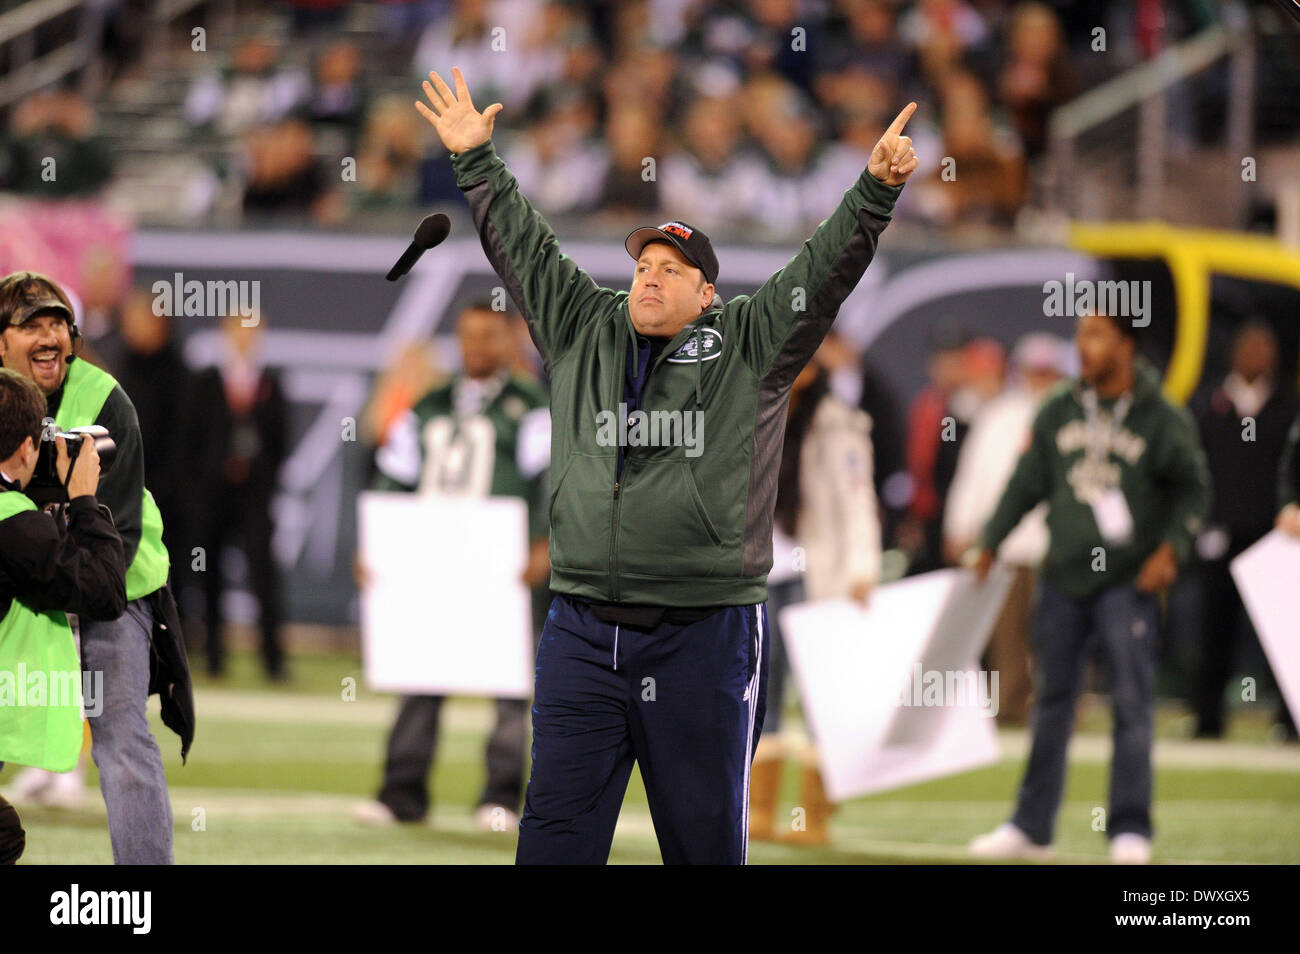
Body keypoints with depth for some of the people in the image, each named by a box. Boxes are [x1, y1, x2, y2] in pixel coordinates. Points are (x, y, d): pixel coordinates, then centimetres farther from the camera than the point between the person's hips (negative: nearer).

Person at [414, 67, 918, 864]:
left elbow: (827, 267, -2)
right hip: (582, 635, 3)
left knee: (706, 837, 3)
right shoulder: (582, 334, 13)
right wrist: (477, 162, 21)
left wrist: (876, 190, -13)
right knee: (557, 829, 1)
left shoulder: (750, 346, 4)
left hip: (705, 638, -3)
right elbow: (525, 248, 20)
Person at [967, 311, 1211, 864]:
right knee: (1052, 700, 9)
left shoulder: (1162, 420, -4)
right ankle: (1031, 827, 16)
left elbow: (1192, 490, 3)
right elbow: (1027, 483, 13)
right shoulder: (1058, 413, 6)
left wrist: (1171, 548, -10)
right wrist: (989, 544, 10)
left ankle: (1130, 831, -3)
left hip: (1129, 582, -4)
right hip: (1063, 579, 4)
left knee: (1132, 703, -7)